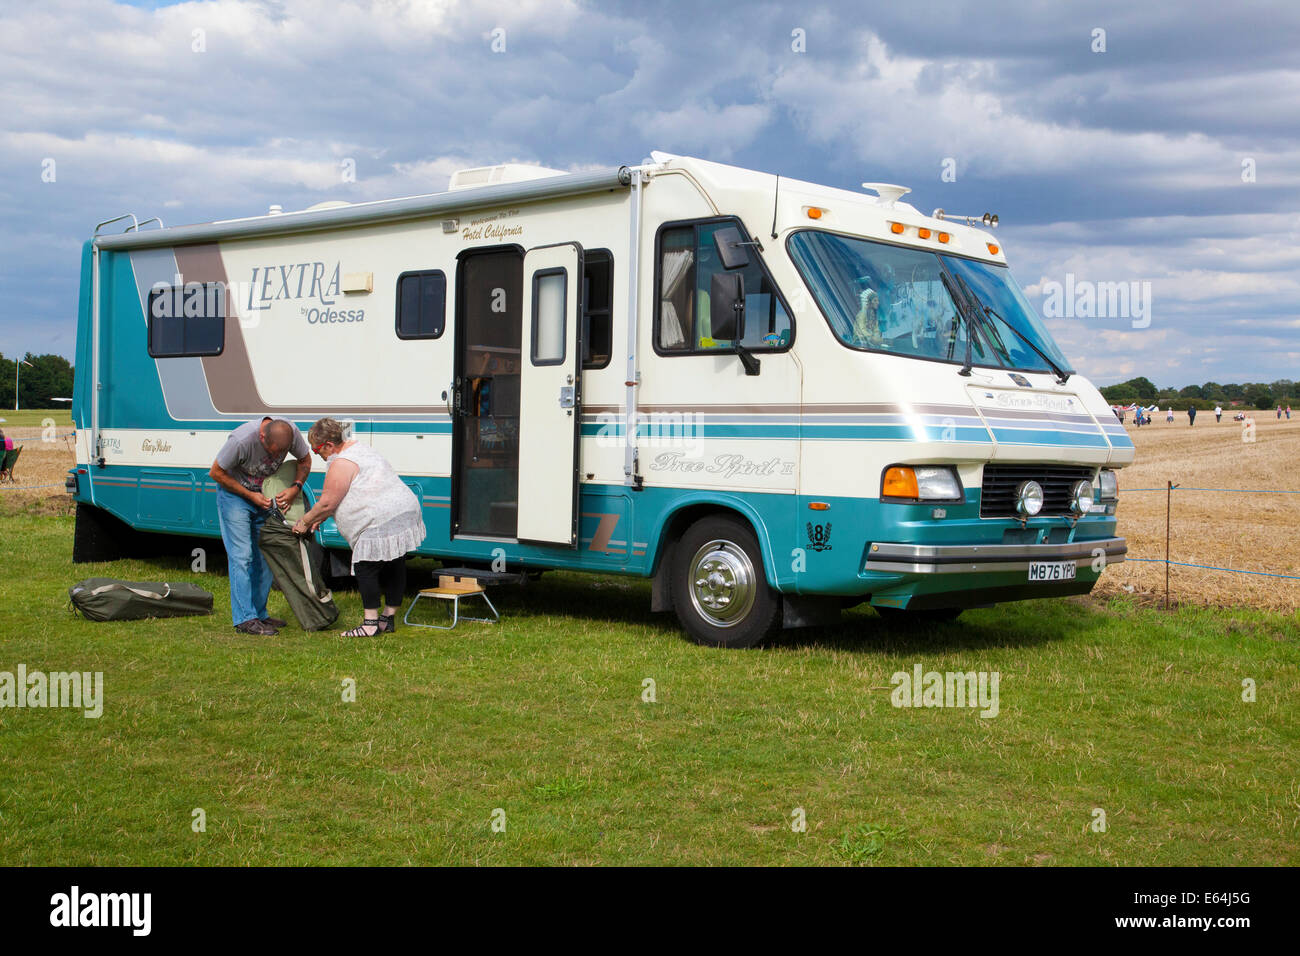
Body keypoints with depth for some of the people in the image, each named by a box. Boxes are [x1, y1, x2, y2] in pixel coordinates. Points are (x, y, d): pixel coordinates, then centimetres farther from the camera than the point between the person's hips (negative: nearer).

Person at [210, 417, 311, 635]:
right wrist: (250, 495, -20)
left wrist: (295, 488, -17)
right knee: (242, 556, -12)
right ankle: (245, 619, -11)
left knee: (266, 556, 5)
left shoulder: (291, 432, -21)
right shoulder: (242, 440, -34)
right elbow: (216, 473, -19)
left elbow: (305, 460, 0)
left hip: (265, 495, 5)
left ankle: (259, 614, 14)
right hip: (234, 492, -5)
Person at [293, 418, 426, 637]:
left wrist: (305, 522, 7)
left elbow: (327, 503, -9)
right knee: (394, 567, 14)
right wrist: (319, 518, 25)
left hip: (382, 522, -11)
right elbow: (349, 495, 27)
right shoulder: (355, 447, 20)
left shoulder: (341, 465, -12)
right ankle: (389, 617, 23)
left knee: (365, 568, -3)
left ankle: (370, 623, 0)